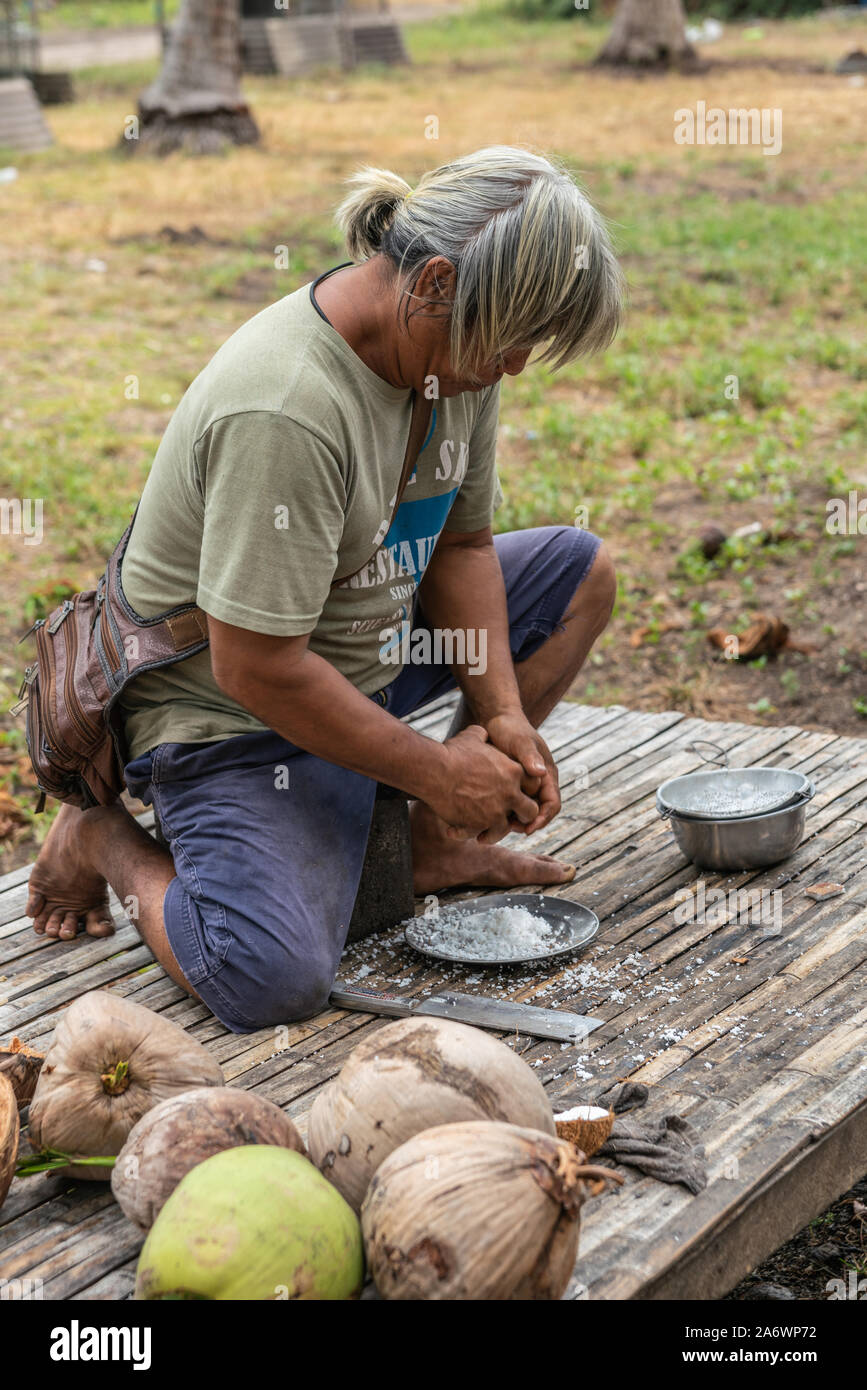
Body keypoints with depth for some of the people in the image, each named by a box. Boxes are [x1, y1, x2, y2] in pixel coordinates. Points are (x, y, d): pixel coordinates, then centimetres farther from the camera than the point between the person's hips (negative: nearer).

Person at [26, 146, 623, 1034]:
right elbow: (259, 669, -30)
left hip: (373, 650, 9)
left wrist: (502, 713, -9)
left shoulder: (456, 342, -6)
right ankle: (110, 842, 5)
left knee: (581, 571, 8)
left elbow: (459, 542, 4)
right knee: (273, 981, -26)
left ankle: (434, 844, 11)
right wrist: (433, 770, -20)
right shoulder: (284, 411, -34)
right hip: (229, 711, -9)